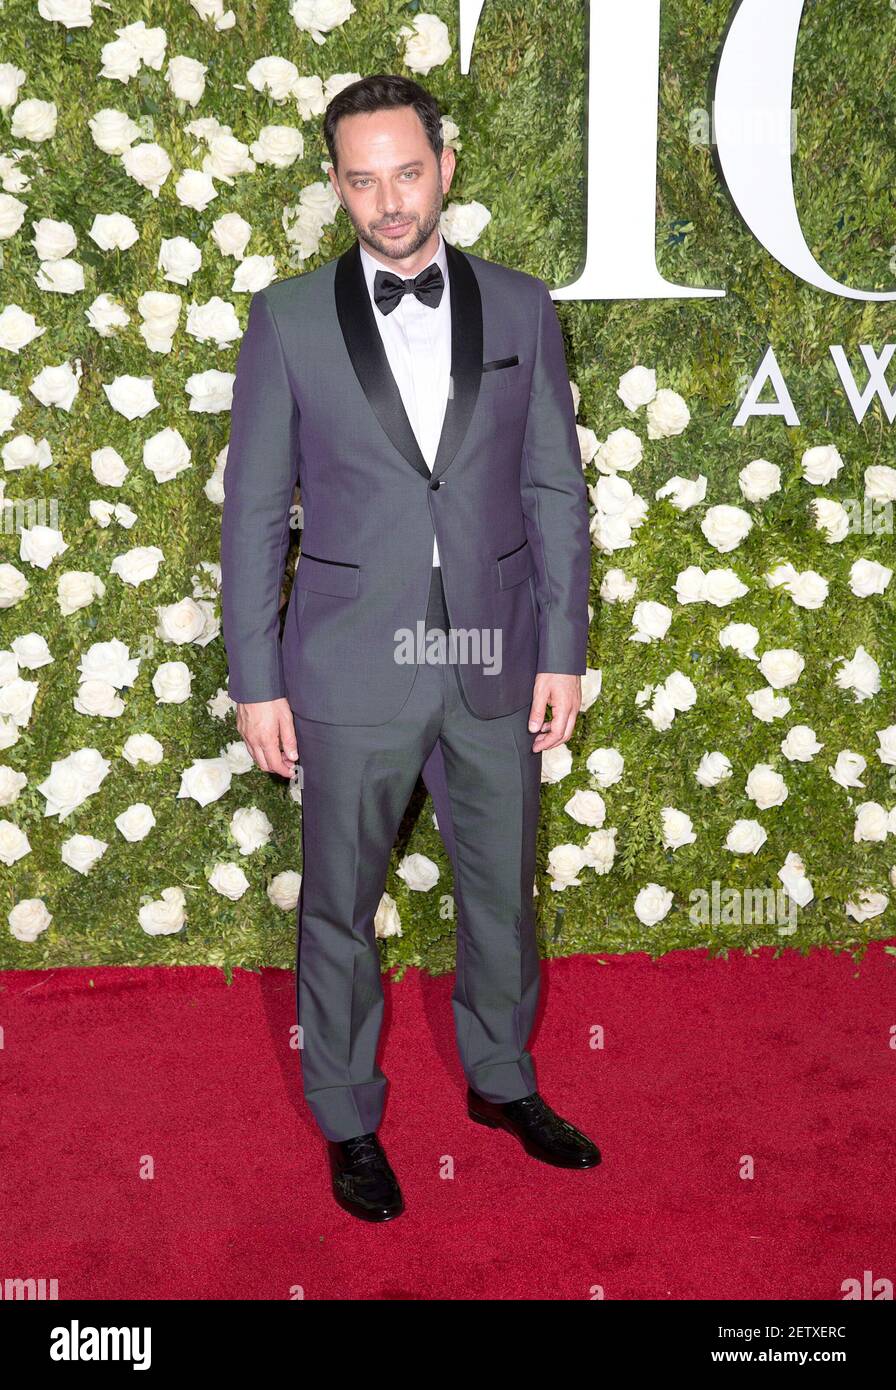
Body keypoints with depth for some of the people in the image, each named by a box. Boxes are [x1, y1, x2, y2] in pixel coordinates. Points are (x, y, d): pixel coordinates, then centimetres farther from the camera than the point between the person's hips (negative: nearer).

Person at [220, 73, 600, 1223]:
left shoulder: (520, 307, 2)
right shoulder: (288, 319, -3)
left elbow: (556, 490, 5)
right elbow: (254, 511, -1)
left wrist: (563, 651, 0)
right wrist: (255, 682, -4)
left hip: (496, 664, 2)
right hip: (352, 673, -2)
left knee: (503, 891, 16)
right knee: (339, 909, 10)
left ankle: (502, 1081, 40)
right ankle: (349, 1122, 31)